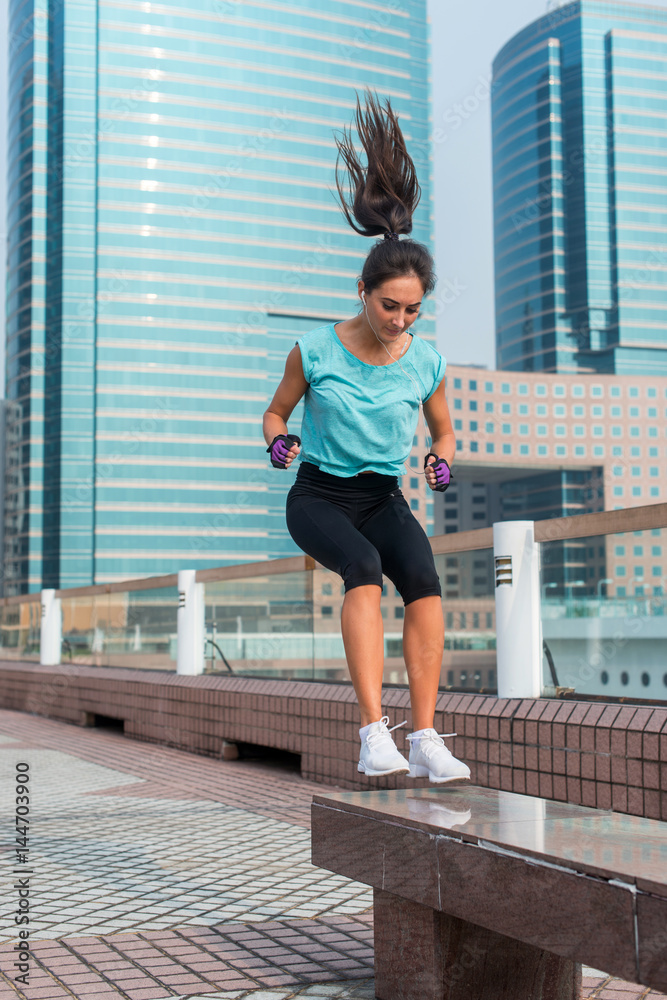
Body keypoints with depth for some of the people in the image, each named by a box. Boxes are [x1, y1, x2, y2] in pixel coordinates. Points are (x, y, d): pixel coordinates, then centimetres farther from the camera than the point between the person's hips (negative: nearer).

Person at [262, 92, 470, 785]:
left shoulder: (425, 362, 0)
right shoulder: (315, 351, -6)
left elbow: (443, 430, 17)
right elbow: (277, 412, 9)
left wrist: (442, 458, -5)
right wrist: (279, 442, -13)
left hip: (384, 499, 3)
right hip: (318, 494, -3)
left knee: (423, 577, -28)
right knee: (364, 568, -34)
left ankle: (426, 737, -27)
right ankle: (374, 733, -39)